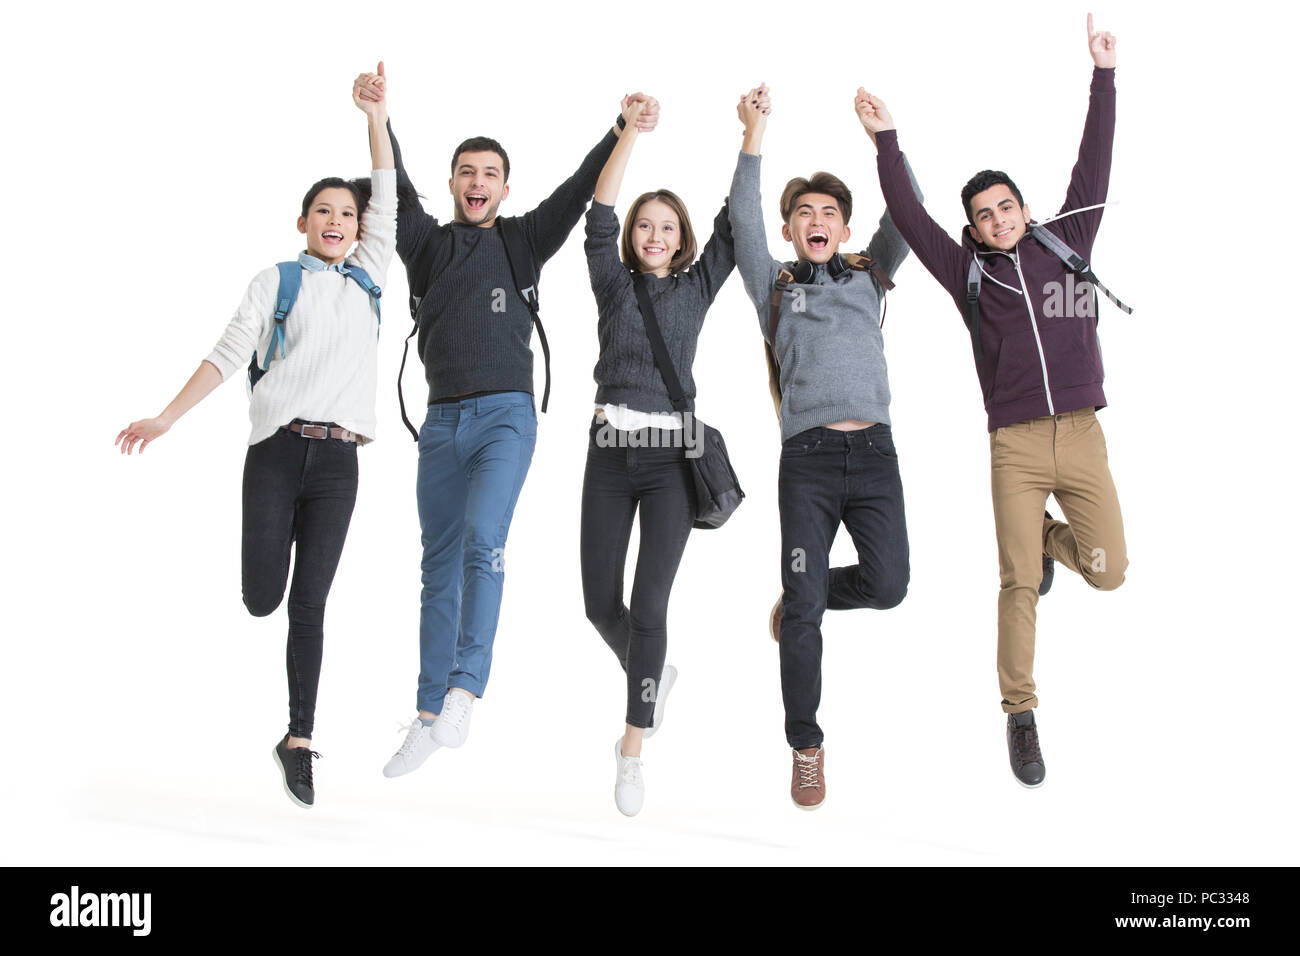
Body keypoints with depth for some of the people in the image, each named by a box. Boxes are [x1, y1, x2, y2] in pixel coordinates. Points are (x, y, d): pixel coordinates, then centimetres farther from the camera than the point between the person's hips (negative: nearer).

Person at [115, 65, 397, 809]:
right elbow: (228, 356, 3)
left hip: (338, 462, 2)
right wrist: (166, 419, -6)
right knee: (261, 600, -7)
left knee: (309, 605, -1)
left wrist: (376, 116, 5)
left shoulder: (367, 279, 16)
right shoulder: (277, 281, 8)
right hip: (278, 449, -1)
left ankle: (298, 742, 5)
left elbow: (387, 201, 11)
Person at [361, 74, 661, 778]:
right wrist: (377, 115, -9)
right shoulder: (426, 242, 13)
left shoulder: (523, 240, 9)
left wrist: (625, 127, -10)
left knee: (482, 539, -24)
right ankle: (429, 715, 11)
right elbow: (394, 185, 3)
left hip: (507, 416, -3)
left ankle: (464, 694, -26)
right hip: (442, 421, 3)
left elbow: (581, 188, 1)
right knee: (439, 565, 6)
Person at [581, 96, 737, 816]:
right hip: (611, 448, 1)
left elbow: (735, 222, 6)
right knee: (600, 602, 1)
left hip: (672, 452, -1)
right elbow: (600, 216, -1)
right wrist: (630, 132, -9)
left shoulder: (696, 286, 12)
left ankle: (632, 748, 0)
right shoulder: (614, 283, 11)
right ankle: (653, 674, 32)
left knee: (648, 603, -9)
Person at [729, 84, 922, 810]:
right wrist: (755, 138, -4)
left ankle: (803, 596, 20)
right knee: (804, 612, -6)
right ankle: (807, 747, 9)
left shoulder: (868, 281, 19)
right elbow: (744, 221, 3)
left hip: (874, 451, 2)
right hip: (808, 457, -2)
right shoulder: (775, 287, 16)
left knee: (888, 583, -13)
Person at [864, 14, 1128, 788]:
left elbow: (1094, 170, 9)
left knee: (1109, 572, -4)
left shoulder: (1067, 244, 11)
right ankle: (1021, 716, 9)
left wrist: (1103, 74, 7)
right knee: (1019, 585, -4)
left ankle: (1052, 539, 31)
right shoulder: (970, 274, 7)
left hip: (1082, 436, 2)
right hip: (1015, 446, -2)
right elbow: (911, 220, 2)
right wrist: (886, 139, -2)